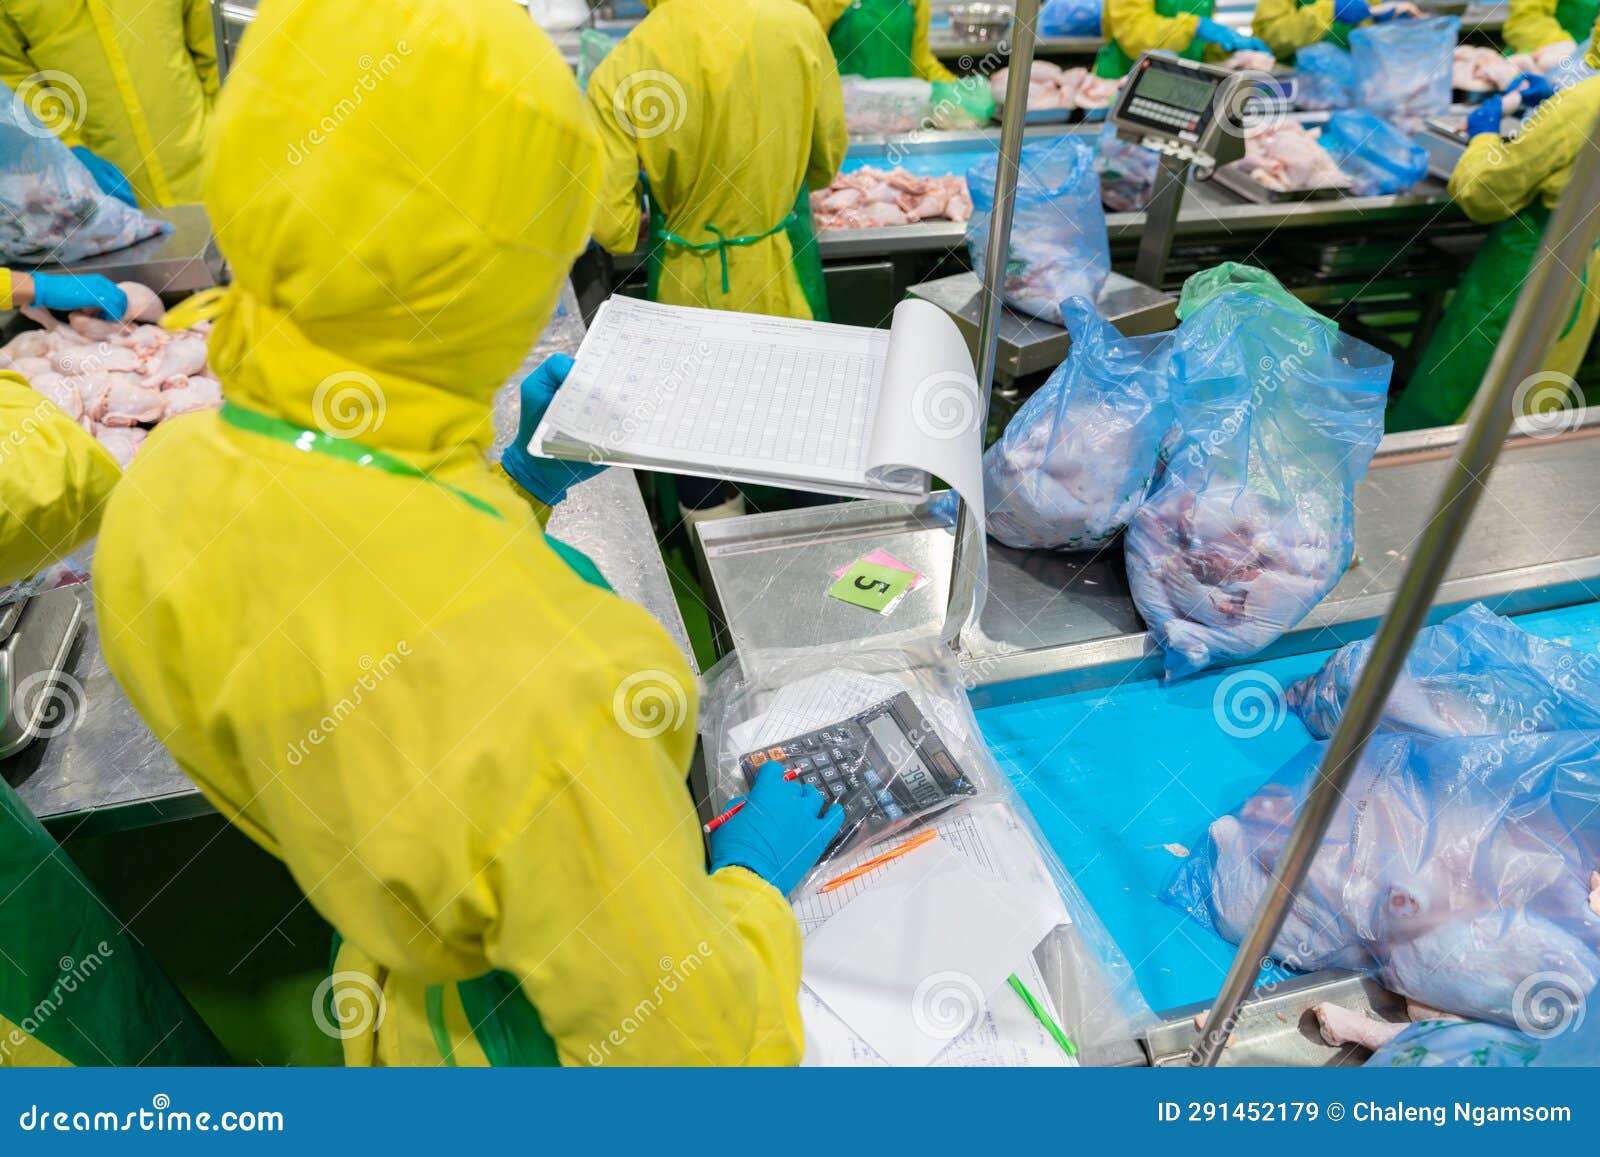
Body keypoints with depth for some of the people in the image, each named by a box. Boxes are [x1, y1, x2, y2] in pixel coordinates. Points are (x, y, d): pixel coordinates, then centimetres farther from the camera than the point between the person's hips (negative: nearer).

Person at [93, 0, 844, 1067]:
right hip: (566, 1045, -5)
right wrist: (753, 880, -11)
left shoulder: (168, 488, -20)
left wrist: (512, 494, -3)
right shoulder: (539, 684, -46)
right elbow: (696, 1049, -30)